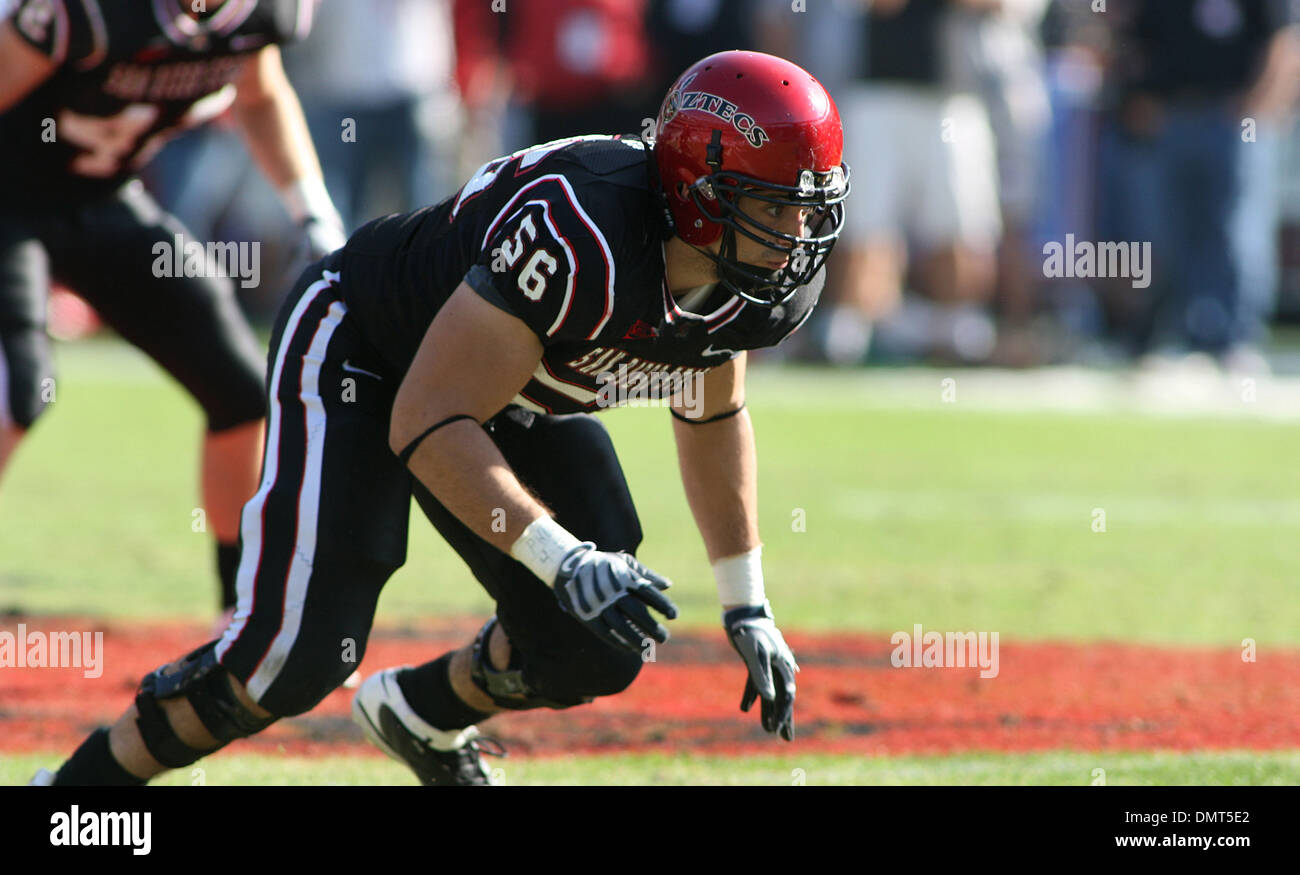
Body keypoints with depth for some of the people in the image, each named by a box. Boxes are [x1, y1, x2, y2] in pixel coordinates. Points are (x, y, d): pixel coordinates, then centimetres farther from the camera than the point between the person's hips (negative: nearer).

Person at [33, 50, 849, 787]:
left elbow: (712, 415, 8)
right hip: (360, 354, -7)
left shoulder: (769, 280, -15)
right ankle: (84, 787, 0)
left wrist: (748, 608, 8)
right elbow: (427, 426, -37)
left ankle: (421, 715, 28)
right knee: (299, 653, -19)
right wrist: (565, 560, -43)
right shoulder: (580, 241, -40)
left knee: (599, 649, -2)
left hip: (513, 395, 8)